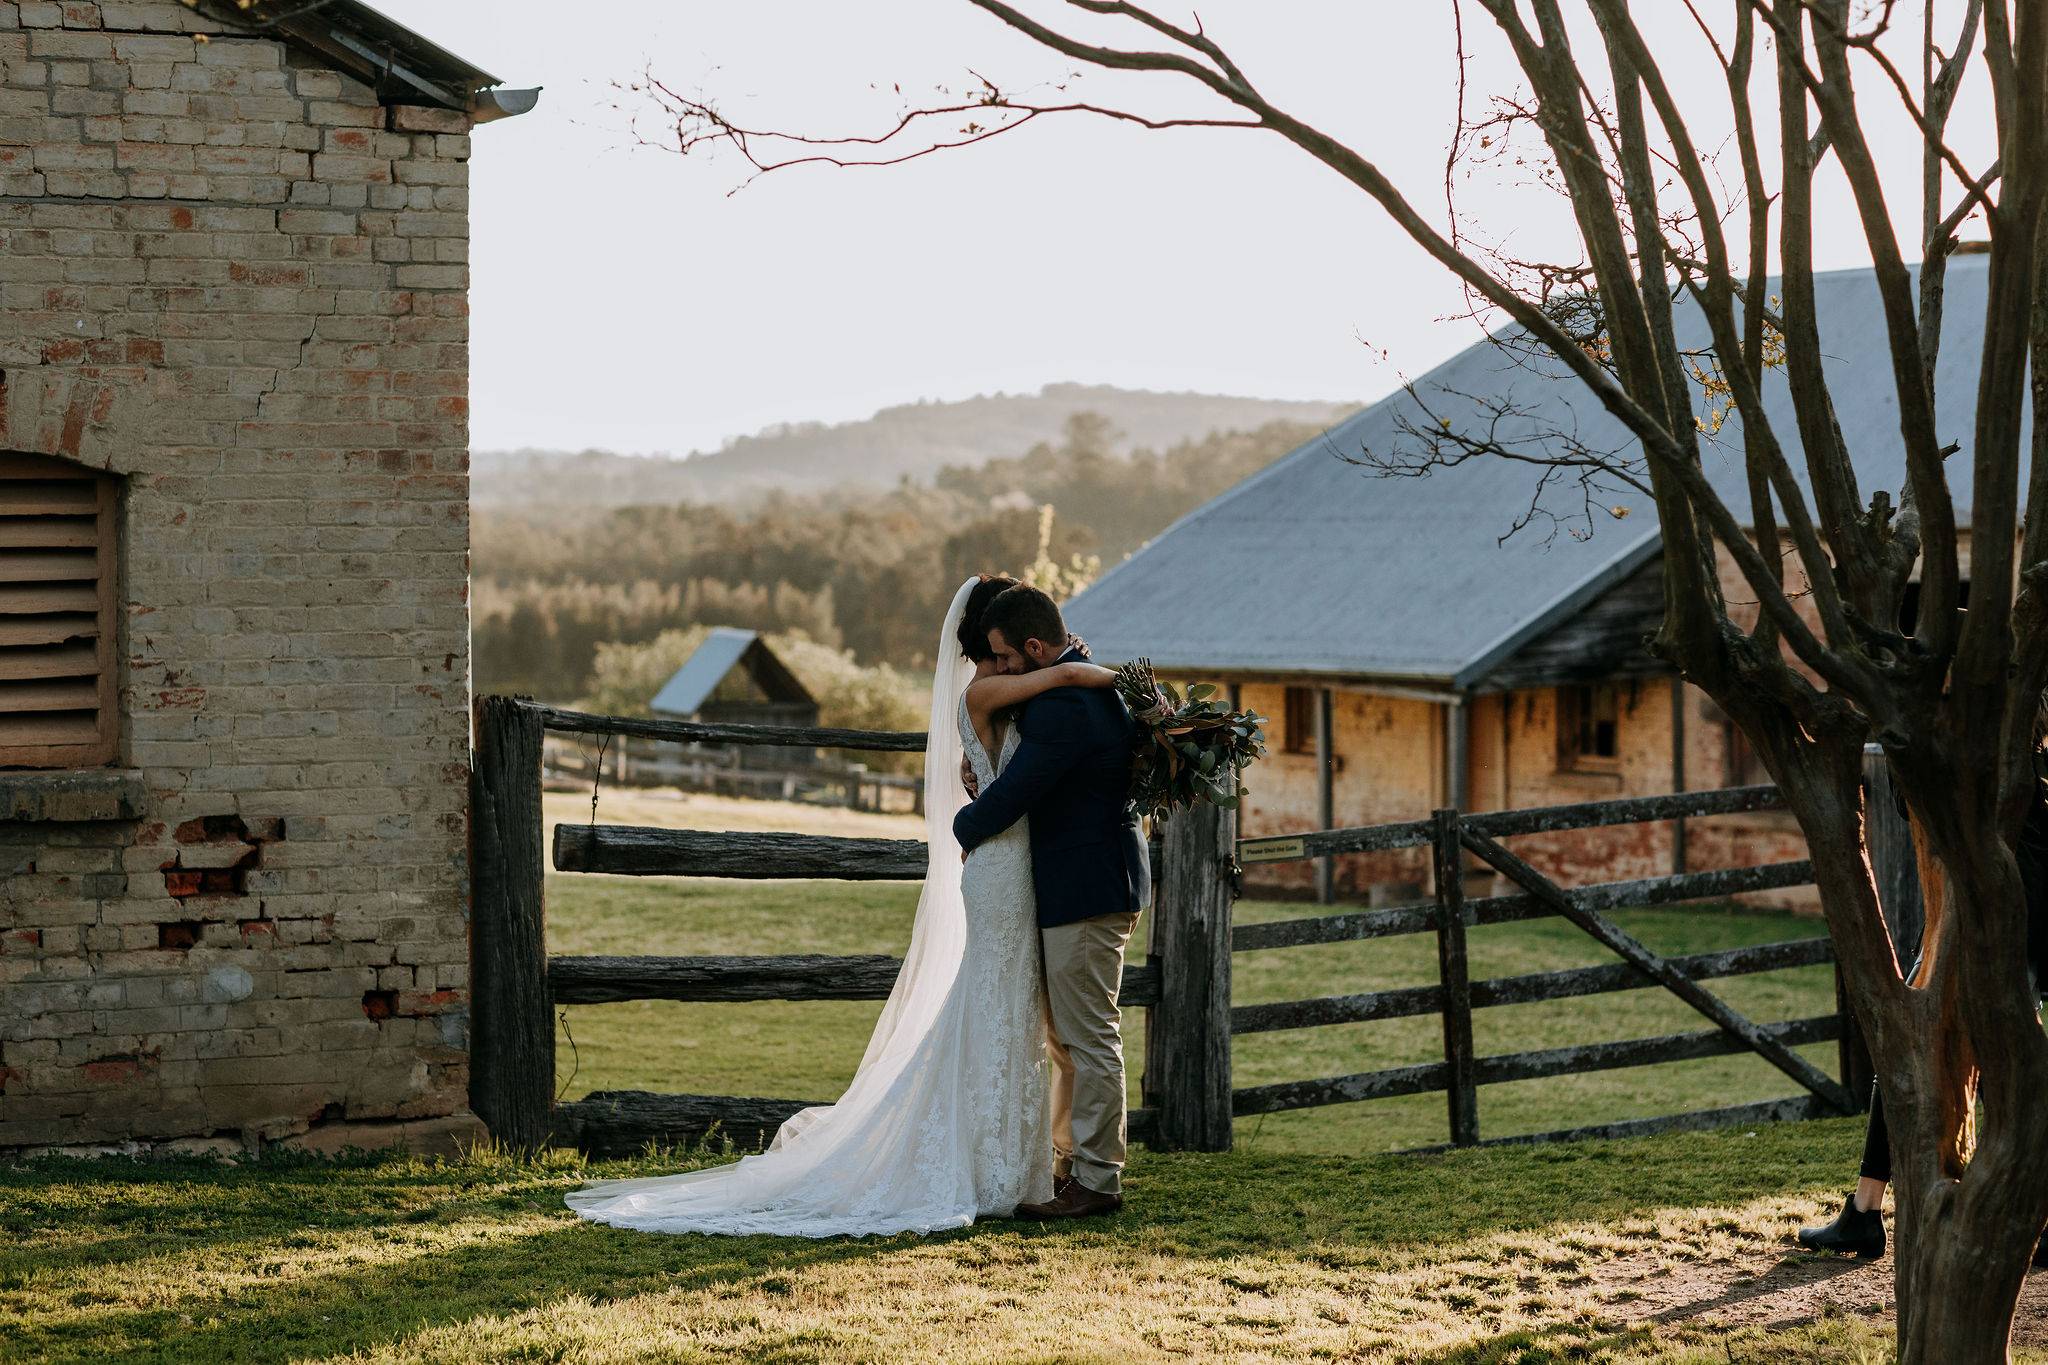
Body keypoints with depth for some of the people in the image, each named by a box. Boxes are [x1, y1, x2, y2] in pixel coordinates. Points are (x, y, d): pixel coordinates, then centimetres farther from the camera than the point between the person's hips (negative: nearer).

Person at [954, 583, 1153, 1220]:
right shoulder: (1095, 684, 12)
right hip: (1092, 884, 11)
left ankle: (1097, 1181, 1)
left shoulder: (1063, 709, -22)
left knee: (1088, 1039, -5)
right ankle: (1069, 1163, 25)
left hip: (1085, 894, -11)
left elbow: (1009, 797, -21)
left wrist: (965, 827, 0)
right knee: (1065, 1040, 17)